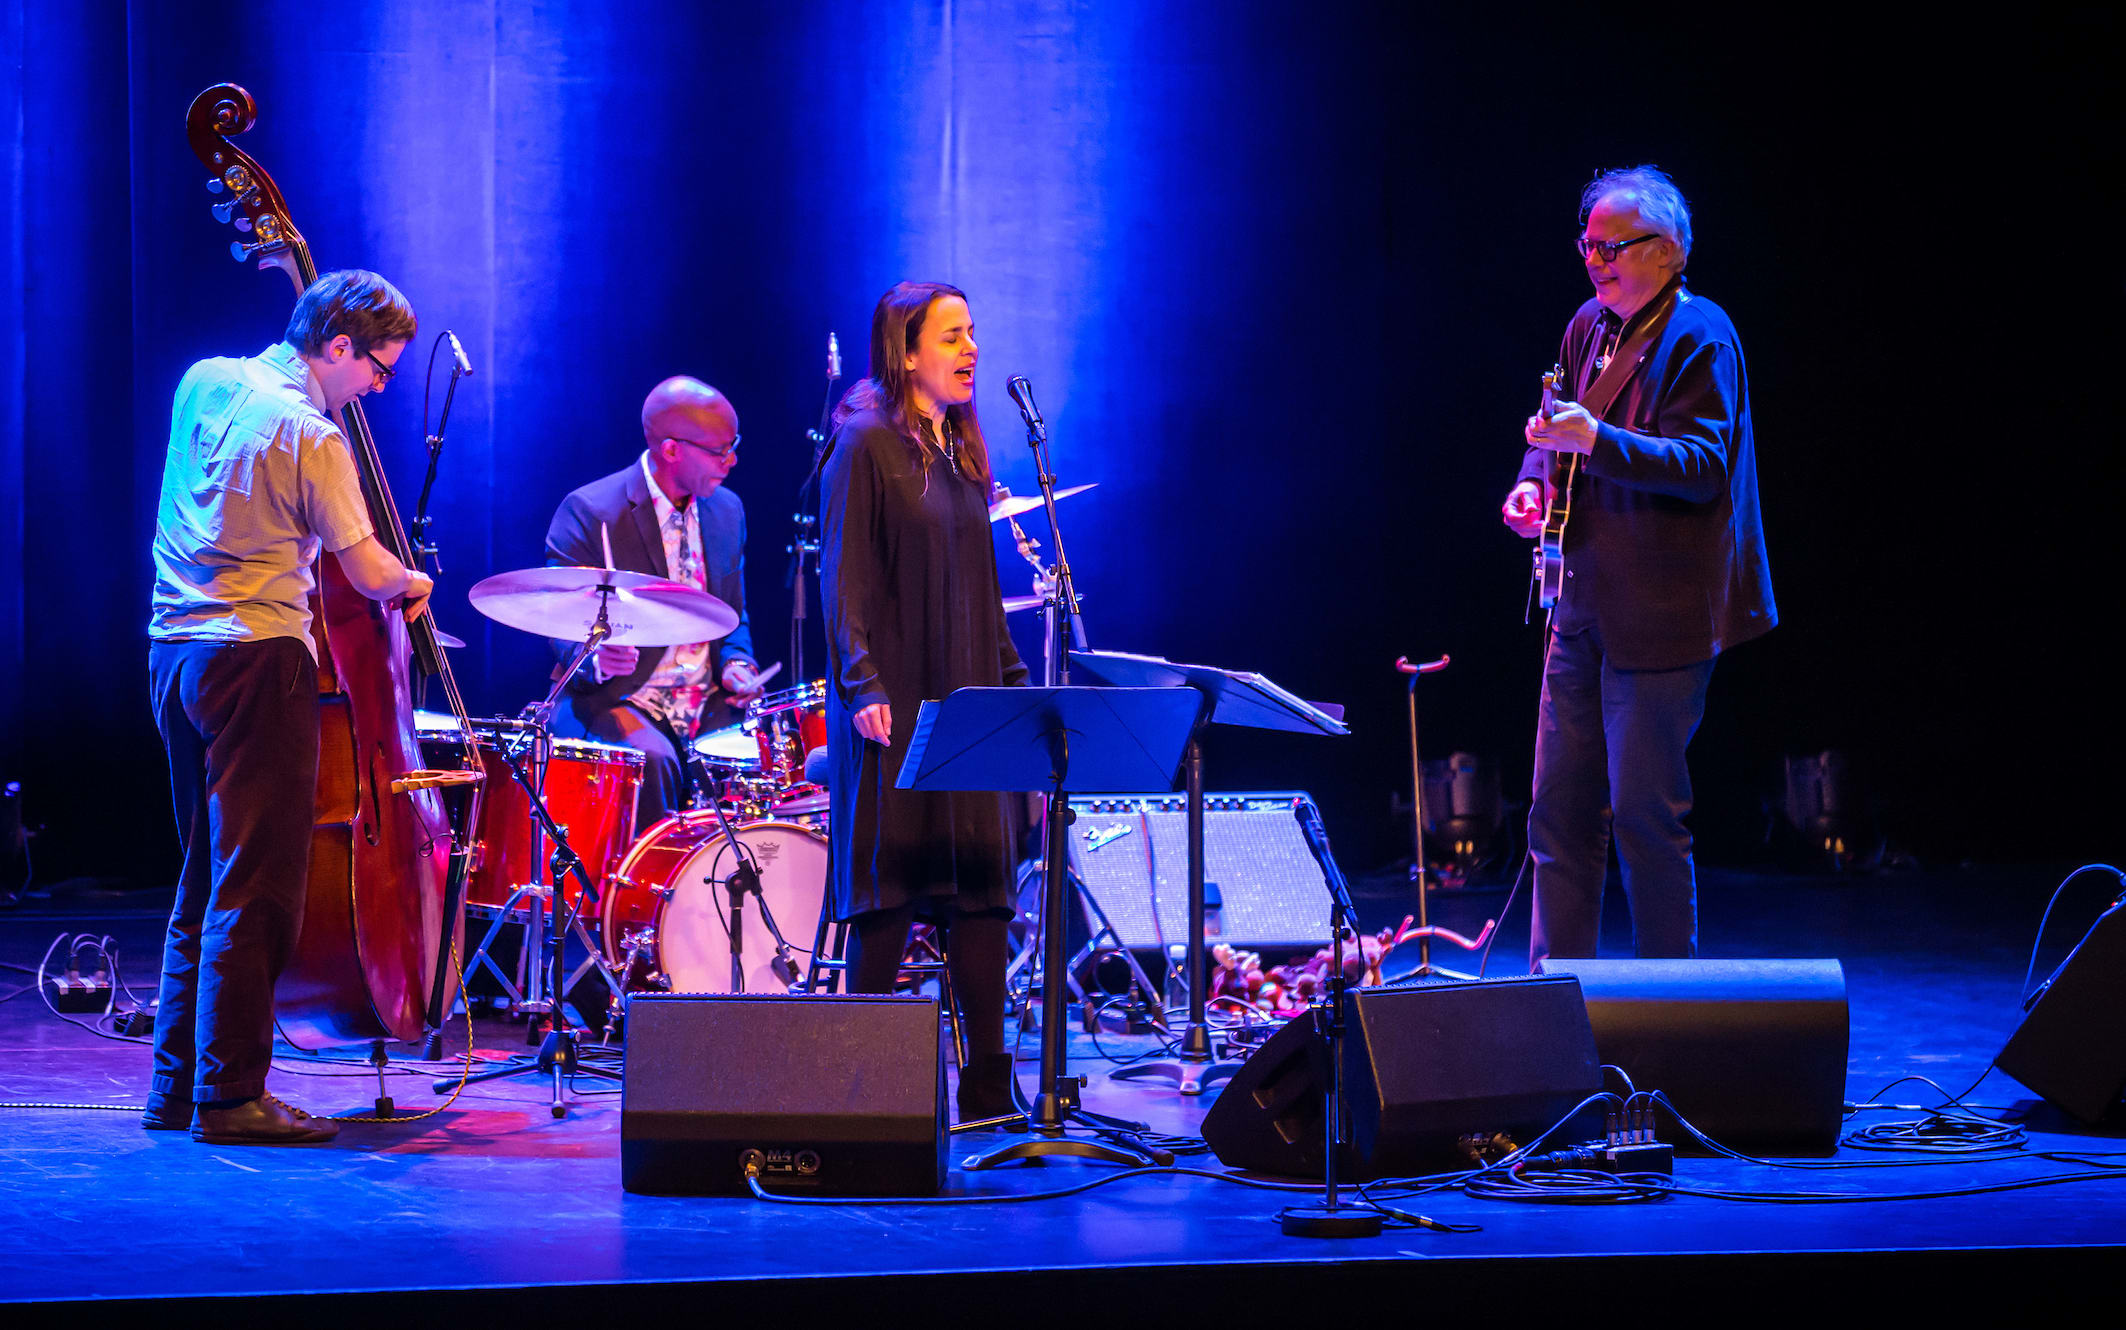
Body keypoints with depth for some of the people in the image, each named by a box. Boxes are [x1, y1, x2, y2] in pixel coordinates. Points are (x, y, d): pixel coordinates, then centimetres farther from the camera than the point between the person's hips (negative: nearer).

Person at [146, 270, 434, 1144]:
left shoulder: (205, 383, 9)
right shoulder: (311, 437, -14)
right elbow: (368, 572, -11)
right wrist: (412, 583, 11)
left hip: (175, 651, 9)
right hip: (256, 661, -9)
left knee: (205, 881, 16)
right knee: (255, 889, -5)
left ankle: (178, 1085, 20)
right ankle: (230, 1097, -5)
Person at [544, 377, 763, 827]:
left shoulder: (727, 511, 11)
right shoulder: (589, 513, -9)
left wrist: (736, 663, -1)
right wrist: (598, 658, -32)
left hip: (707, 707, 5)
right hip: (613, 702, -5)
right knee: (652, 760, -35)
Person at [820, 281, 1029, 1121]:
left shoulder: (960, 451, 16)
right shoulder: (866, 445, -6)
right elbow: (843, 578, -11)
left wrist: (1011, 682, 15)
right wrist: (863, 685, -20)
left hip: (967, 702, 7)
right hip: (895, 706, -7)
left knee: (980, 887, 3)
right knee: (890, 891, -4)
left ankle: (988, 1084, 4)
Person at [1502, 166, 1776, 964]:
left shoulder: (1699, 338, -11)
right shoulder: (1590, 327, 12)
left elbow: (1703, 465, -20)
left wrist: (1594, 439, -30)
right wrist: (1533, 482, 2)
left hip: (1660, 619, -8)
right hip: (1582, 610, 8)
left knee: (1646, 814, -3)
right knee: (1559, 809, 8)